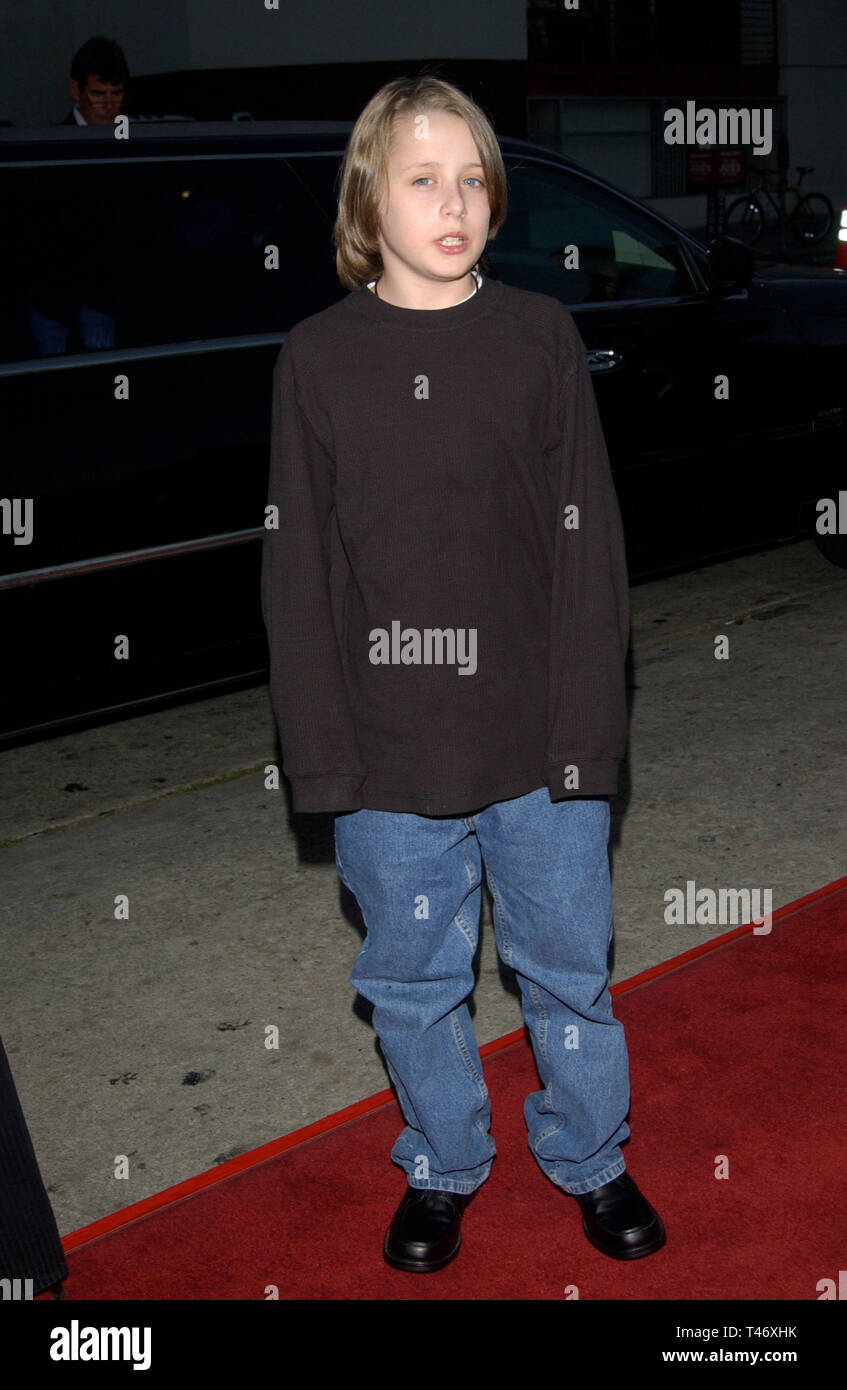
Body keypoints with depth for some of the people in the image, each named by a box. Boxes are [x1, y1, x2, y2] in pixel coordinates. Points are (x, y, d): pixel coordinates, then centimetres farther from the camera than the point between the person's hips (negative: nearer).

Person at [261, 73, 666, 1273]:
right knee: (414, 980, 15)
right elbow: (296, 571, -1)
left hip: (542, 741, 0)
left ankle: (590, 1158, 38)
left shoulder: (542, 337, -1)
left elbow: (589, 542, -2)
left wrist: (588, 726, -7)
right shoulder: (317, 358, -1)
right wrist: (321, 751, -5)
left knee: (569, 965, 14)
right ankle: (442, 1167, 38)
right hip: (388, 757, 0)